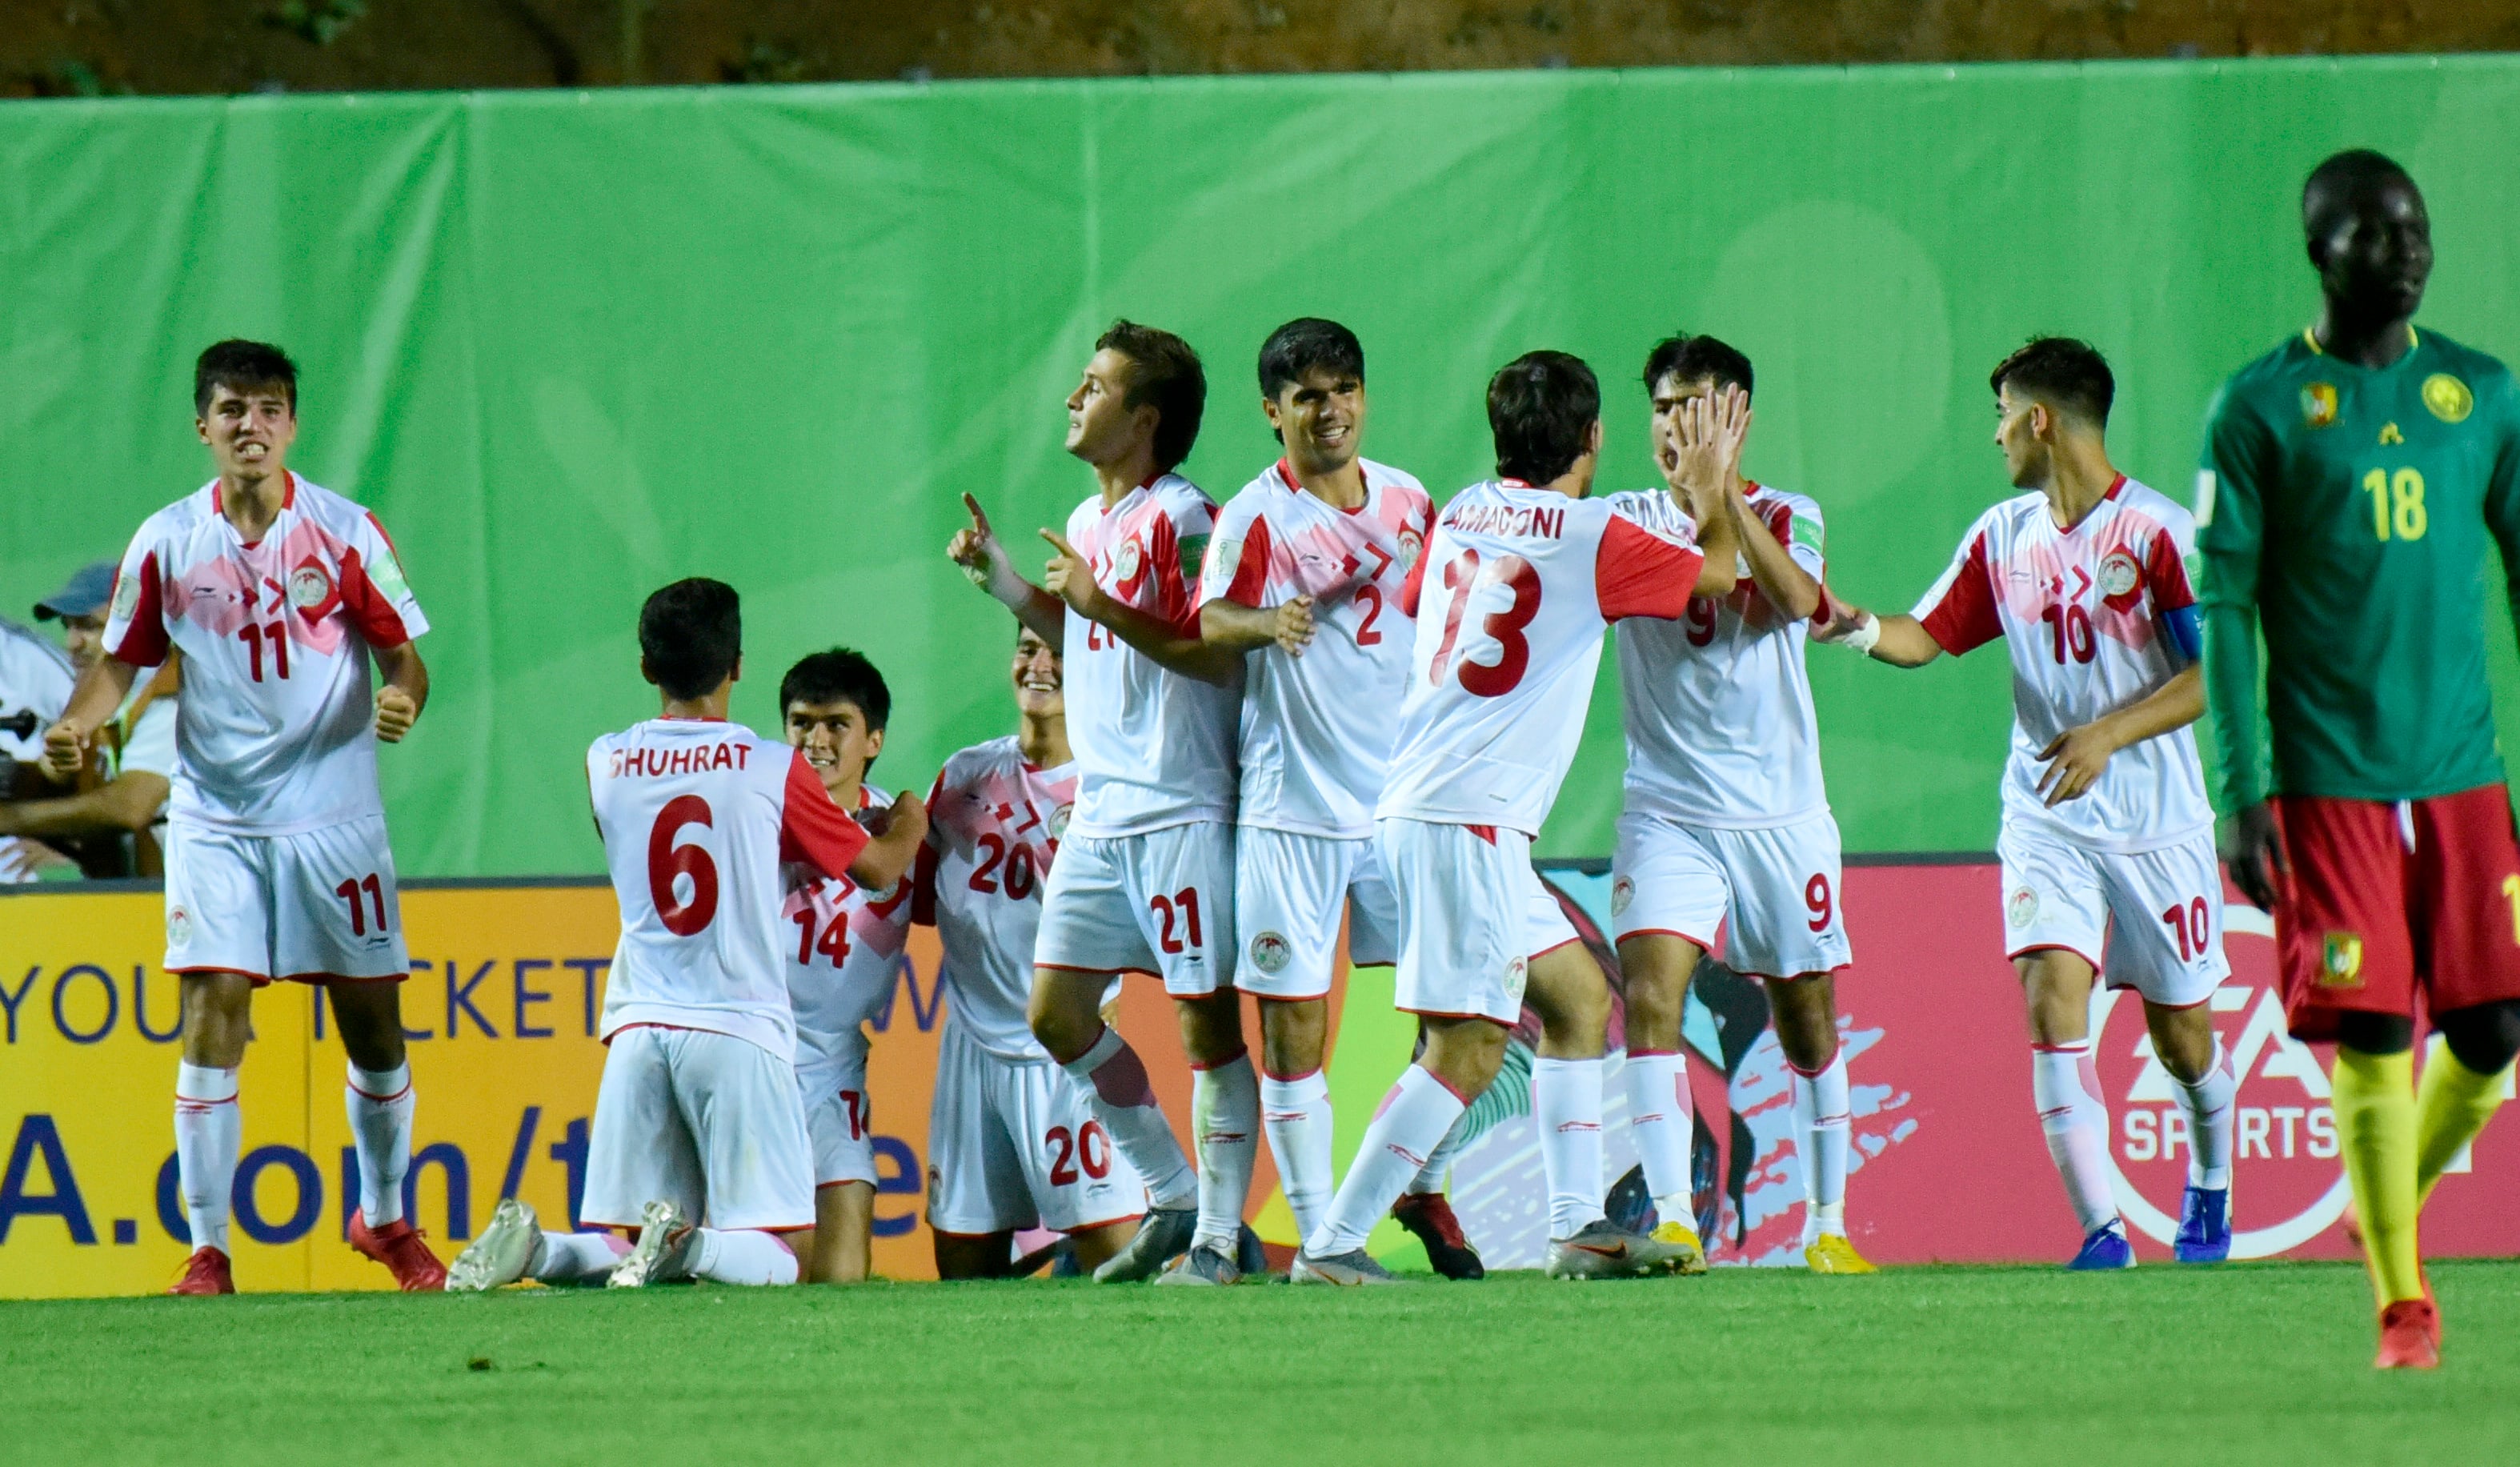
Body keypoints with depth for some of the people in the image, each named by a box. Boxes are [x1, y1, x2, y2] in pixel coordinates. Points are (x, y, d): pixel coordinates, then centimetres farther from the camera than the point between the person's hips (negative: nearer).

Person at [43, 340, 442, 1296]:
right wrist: (78, 723, -12)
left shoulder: (346, 533, -3)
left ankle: (385, 1219, 27)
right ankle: (207, 1251, -6)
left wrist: (402, 698, -21)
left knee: (374, 1027, 5)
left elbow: (402, 653, 1)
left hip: (334, 815, 0)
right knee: (212, 1018, -11)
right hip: (215, 817, 0)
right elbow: (122, 661, 7)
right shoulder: (167, 543, 0)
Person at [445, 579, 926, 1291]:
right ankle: (688, 1249, -32)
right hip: (739, 1028, -3)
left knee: (618, 1248, 6)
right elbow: (878, 868, 10)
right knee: (770, 1259, -1)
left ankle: (531, 1247, -23)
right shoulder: (774, 770, -2)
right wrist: (909, 826, 34)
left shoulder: (605, 764, 7)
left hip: (638, 1027, 3)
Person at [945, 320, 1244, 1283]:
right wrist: (1005, 585, 15)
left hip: (1182, 808, -9)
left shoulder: (1183, 519, -12)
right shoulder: (1089, 522, 15)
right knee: (1056, 1012, 8)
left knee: (1206, 1017, -5)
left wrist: (1104, 607, -22)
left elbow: (1220, 657, -18)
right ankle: (1173, 1199, 19)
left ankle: (1218, 1236, 0)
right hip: (1101, 808, 9)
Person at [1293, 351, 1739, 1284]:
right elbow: (1716, 577, 6)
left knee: (1581, 999, 17)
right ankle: (1333, 1245, -16)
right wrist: (1711, 491, 24)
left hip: (1416, 808, 9)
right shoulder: (1586, 535, -8)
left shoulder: (1462, 514, 12)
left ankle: (1579, 1227, 16)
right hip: (1470, 820, -9)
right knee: (1469, 1048, -12)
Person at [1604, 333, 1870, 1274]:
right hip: (1666, 811, 0)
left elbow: (1799, 600, -20)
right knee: (1650, 998, -18)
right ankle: (1673, 1222, -20)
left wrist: (1723, 495, -29)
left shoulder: (1786, 517, 0)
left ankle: (1828, 1224, 22)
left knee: (1807, 1021, 8)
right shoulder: (1627, 522, 5)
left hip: (1779, 810, 0)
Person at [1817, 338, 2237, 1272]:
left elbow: (2211, 676, -13)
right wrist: (1861, 629, -8)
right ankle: (2101, 1231, -20)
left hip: (2158, 822, -3)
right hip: (2046, 822, 3)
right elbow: (1928, 637, 13)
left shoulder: (2158, 532, -11)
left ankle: (2209, 1189, 38)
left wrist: (2108, 735, -24)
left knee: (2181, 1036, 8)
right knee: (2053, 1000, -17)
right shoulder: (2003, 538, 6)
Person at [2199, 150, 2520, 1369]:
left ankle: (2393, 1204, 26)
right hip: (2328, 782, -3)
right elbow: (2226, 607, -1)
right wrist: (2240, 790, -8)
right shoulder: (2261, 410, -1)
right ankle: (2401, 1304, 4)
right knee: (2372, 1041, -6)